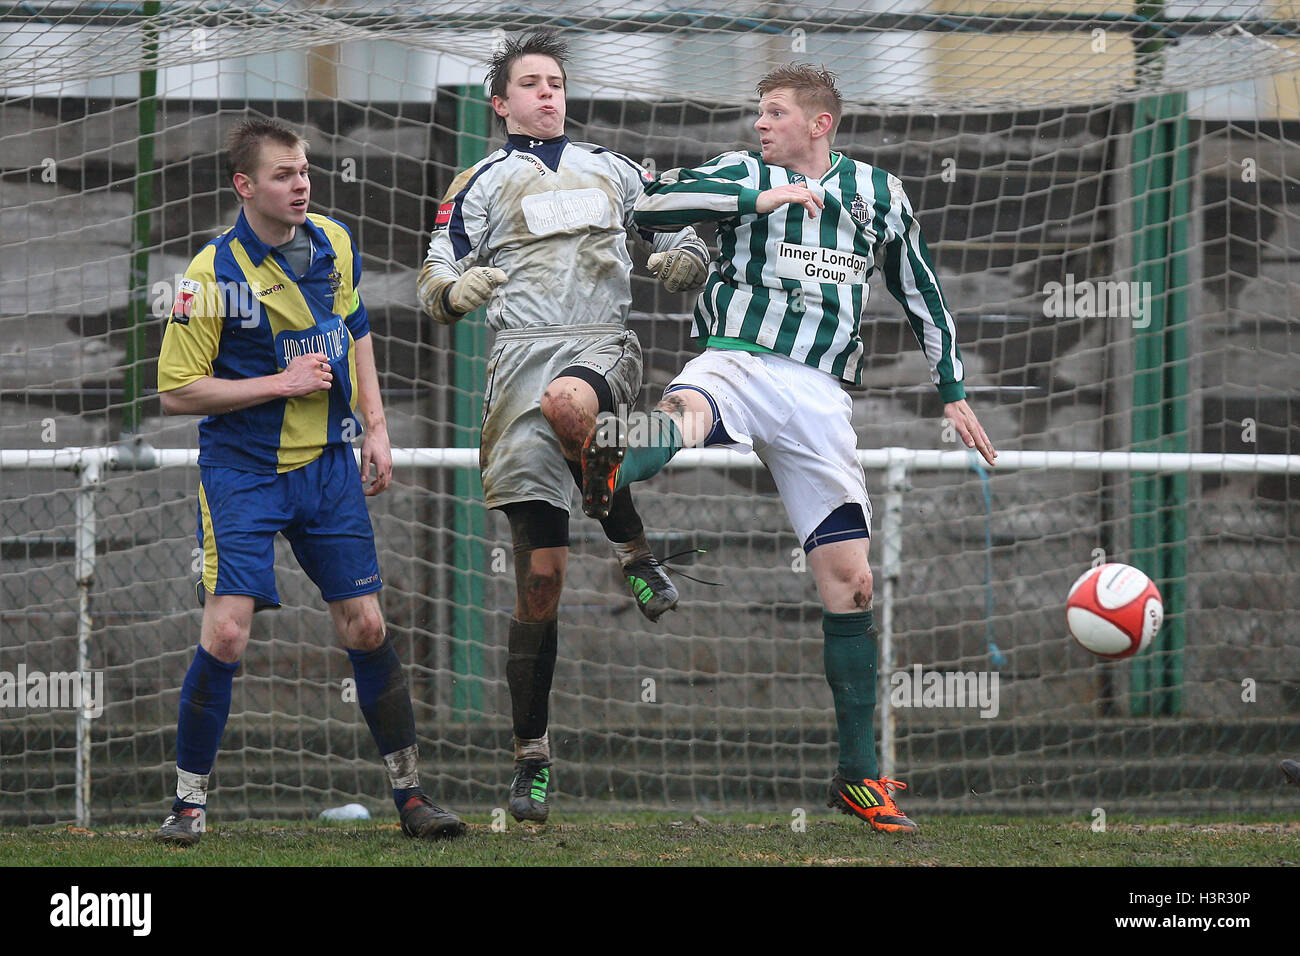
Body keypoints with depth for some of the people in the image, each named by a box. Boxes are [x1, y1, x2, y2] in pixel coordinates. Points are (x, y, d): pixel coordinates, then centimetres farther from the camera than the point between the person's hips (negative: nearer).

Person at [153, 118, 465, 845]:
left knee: (366, 626, 3)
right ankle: (191, 800, 0)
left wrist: (375, 425, 10)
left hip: (328, 463, 4)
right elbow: (177, 391, -13)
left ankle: (410, 794, 13)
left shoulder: (335, 245, 1)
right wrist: (281, 383, -18)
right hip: (242, 471, -4)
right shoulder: (214, 274, -16)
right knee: (226, 632, -13)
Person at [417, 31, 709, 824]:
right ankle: (533, 756, 3)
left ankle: (635, 551, -18)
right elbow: (436, 284, 8)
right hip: (525, 351, 0)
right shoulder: (484, 183, 14)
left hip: (606, 345, 0)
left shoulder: (612, 170, 21)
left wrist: (686, 260, 1)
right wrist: (457, 289, -17)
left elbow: (679, 234, 26)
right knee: (541, 574, -5)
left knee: (565, 401, -41)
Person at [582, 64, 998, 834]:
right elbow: (651, 206, -9)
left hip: (818, 392, 2)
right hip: (735, 365, -2)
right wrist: (760, 198, -16)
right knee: (683, 413, -39)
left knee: (849, 578, -1)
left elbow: (922, 293, 23)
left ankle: (860, 776, 7)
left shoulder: (878, 193, 13)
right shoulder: (744, 175, 7)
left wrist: (953, 393, 21)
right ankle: (606, 473, -75)